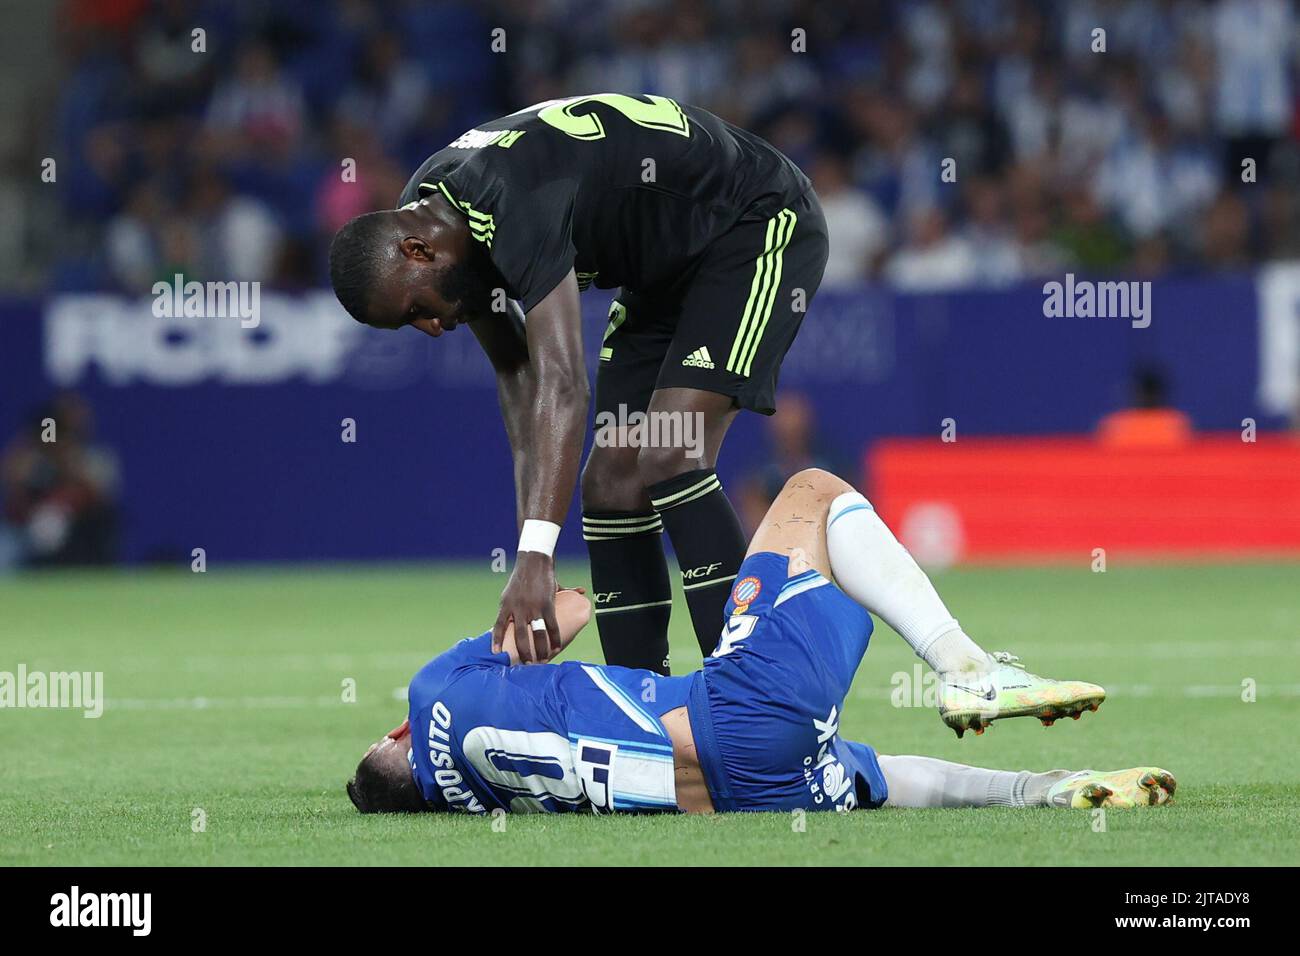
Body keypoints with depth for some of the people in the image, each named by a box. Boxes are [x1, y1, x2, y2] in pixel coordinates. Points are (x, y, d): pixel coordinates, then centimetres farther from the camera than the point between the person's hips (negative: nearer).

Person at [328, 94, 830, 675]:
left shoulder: (516, 206, -35)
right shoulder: (427, 203, -6)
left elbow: (561, 383, -44)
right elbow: (518, 371, 2)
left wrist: (535, 560, -51)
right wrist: (531, 542, -4)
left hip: (758, 229, -10)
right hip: (669, 266, 10)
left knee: (669, 461, -24)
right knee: (612, 482, 1)